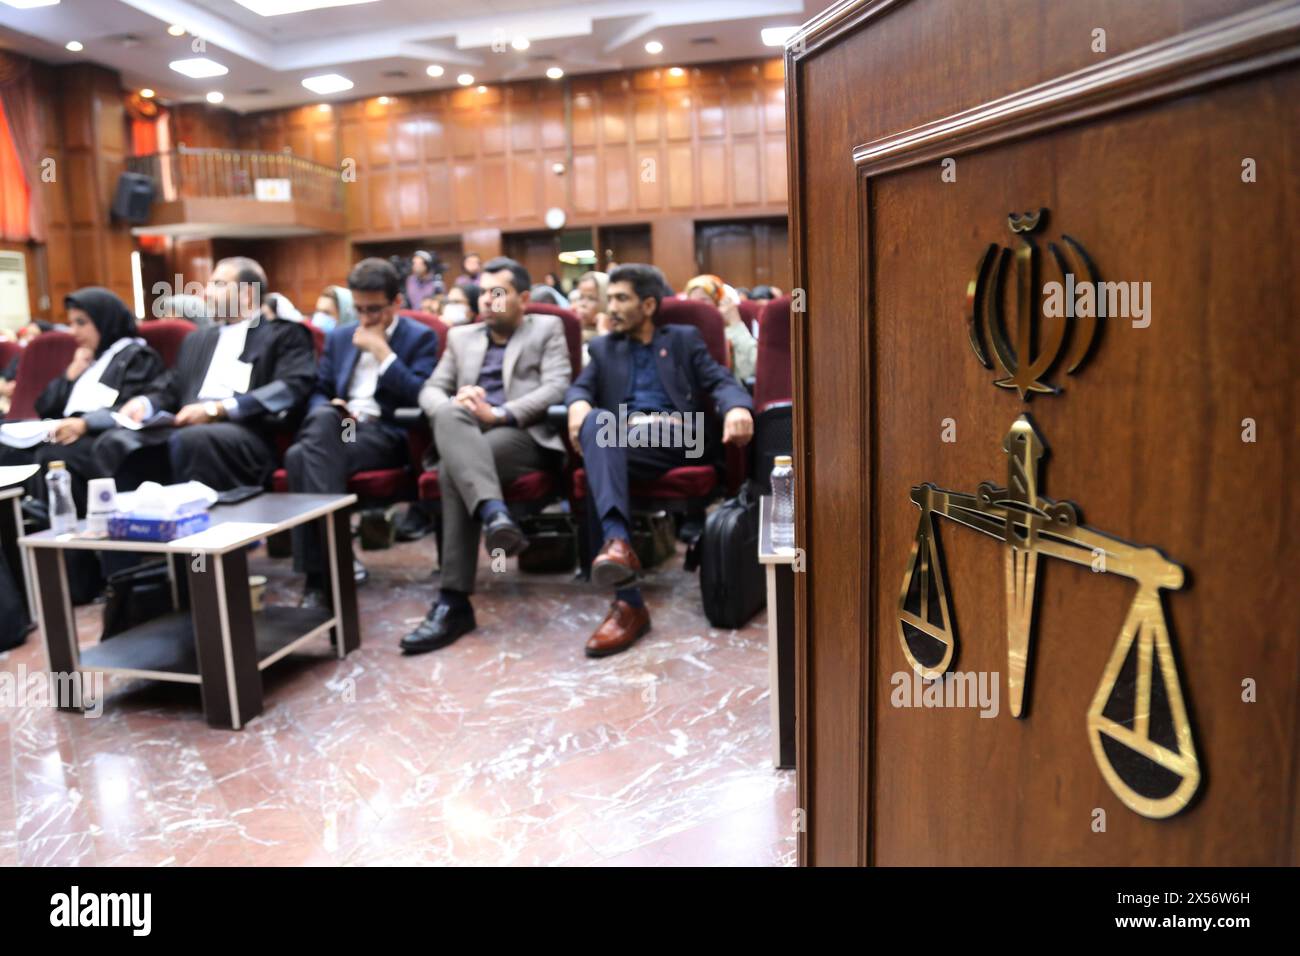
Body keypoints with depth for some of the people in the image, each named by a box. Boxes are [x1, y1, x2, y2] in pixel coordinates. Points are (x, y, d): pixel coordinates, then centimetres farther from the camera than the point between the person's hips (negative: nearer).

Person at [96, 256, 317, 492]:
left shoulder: (285, 334, 9)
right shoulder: (197, 339, 31)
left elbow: (292, 388, -8)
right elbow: (170, 389, 26)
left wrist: (217, 409, -15)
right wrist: (144, 403, 2)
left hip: (246, 436, -5)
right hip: (187, 430, 6)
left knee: (192, 439, -36)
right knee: (114, 441, -22)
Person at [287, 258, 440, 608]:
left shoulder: (421, 337, 7)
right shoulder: (338, 337, 23)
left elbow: (420, 398, -6)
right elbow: (318, 393, 22)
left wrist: (382, 350, -7)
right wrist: (330, 408, -2)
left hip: (385, 434, -4)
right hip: (336, 430, 5)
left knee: (303, 456, -32)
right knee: (323, 418, -35)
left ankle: (320, 576, -30)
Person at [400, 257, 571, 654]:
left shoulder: (547, 329, 15)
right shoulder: (461, 337, 27)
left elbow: (557, 388, -3)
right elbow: (431, 391, 16)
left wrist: (498, 413, -16)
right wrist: (451, 406, -10)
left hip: (524, 436, -4)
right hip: (463, 438, 4)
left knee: (453, 470, -32)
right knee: (450, 416, -33)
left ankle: (453, 601, -37)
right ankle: (495, 513, -51)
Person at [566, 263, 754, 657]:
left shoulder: (684, 338, 23)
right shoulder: (603, 347, 30)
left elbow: (720, 382, 8)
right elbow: (580, 387, 13)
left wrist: (738, 407, -17)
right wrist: (578, 404, -14)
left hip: (674, 437, -2)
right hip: (618, 441, 2)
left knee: (603, 441, -34)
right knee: (595, 421, -36)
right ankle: (617, 540, -52)